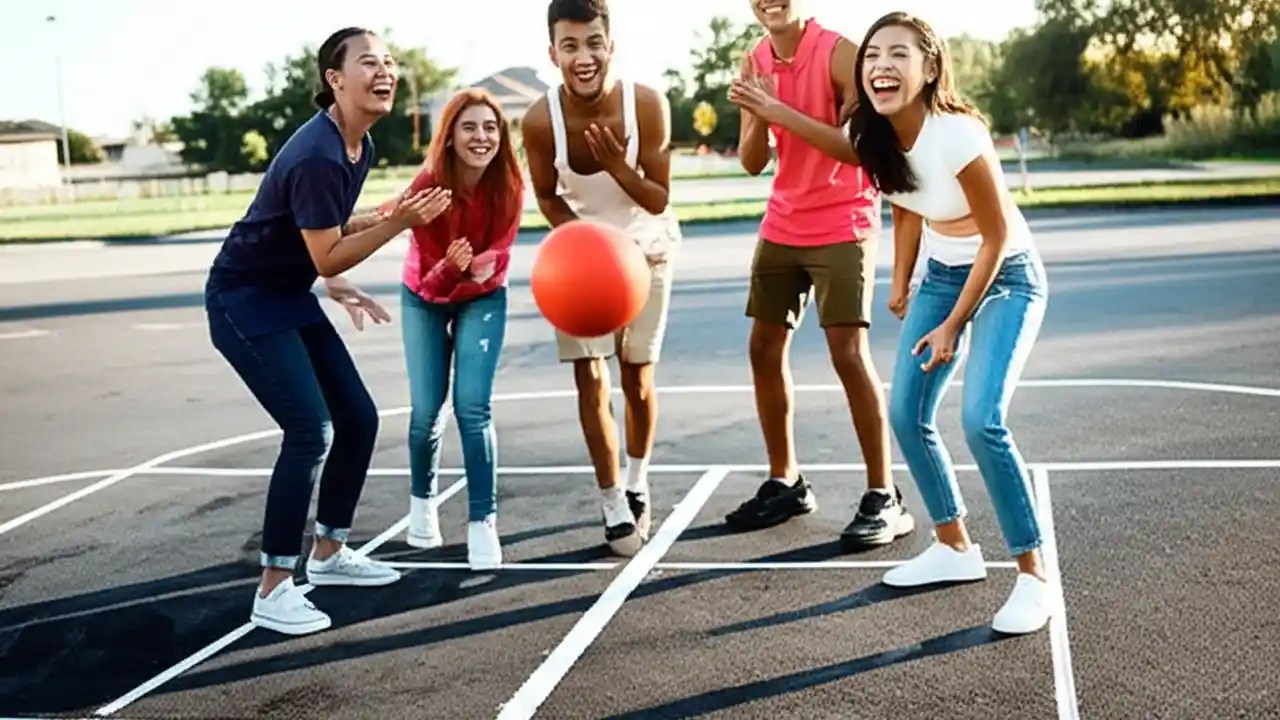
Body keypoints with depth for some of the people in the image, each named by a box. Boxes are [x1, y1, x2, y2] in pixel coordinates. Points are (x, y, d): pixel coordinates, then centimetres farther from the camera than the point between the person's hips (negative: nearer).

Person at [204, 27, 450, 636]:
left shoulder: (360, 146, 4)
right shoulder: (317, 157, -26)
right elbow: (326, 258, -22)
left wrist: (338, 287, 5)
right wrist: (398, 222, -24)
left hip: (289, 296, 9)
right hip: (243, 298, -9)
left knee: (358, 418, 8)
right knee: (311, 430, -17)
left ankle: (329, 553, 25)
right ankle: (273, 591, -8)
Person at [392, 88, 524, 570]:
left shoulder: (509, 186, -25)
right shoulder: (428, 186, -30)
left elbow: (498, 256, -16)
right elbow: (430, 281, -27)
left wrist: (480, 269, -39)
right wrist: (450, 267, -50)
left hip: (484, 299, 0)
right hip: (424, 297, 0)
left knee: (473, 407, -13)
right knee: (427, 409, 0)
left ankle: (483, 523, -6)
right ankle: (422, 501, 27)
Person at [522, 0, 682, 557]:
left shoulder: (647, 104, -27)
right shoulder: (540, 120, -25)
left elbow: (659, 201, -20)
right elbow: (547, 197, -7)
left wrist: (618, 166, -37)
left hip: (646, 249, 0)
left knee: (637, 377, 5)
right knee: (589, 377, -5)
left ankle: (638, 483, 30)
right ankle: (614, 506, 7)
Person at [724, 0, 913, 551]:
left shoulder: (840, 54, -15)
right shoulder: (754, 63, 4)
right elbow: (752, 163, 3)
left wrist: (781, 111, -26)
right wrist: (756, 115, -17)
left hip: (842, 227, -7)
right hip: (781, 227, 7)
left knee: (849, 352, -13)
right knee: (764, 347, 7)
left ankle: (884, 498, -5)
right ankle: (784, 483, 21)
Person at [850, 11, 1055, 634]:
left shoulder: (957, 135, -31)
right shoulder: (869, 134, -11)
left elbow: (996, 237, -20)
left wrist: (954, 325, -15)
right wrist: (900, 286, 11)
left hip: (1008, 277, -7)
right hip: (941, 274, 7)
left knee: (982, 420, -22)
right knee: (906, 414, 2)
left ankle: (1033, 576, -9)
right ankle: (956, 548, 20)